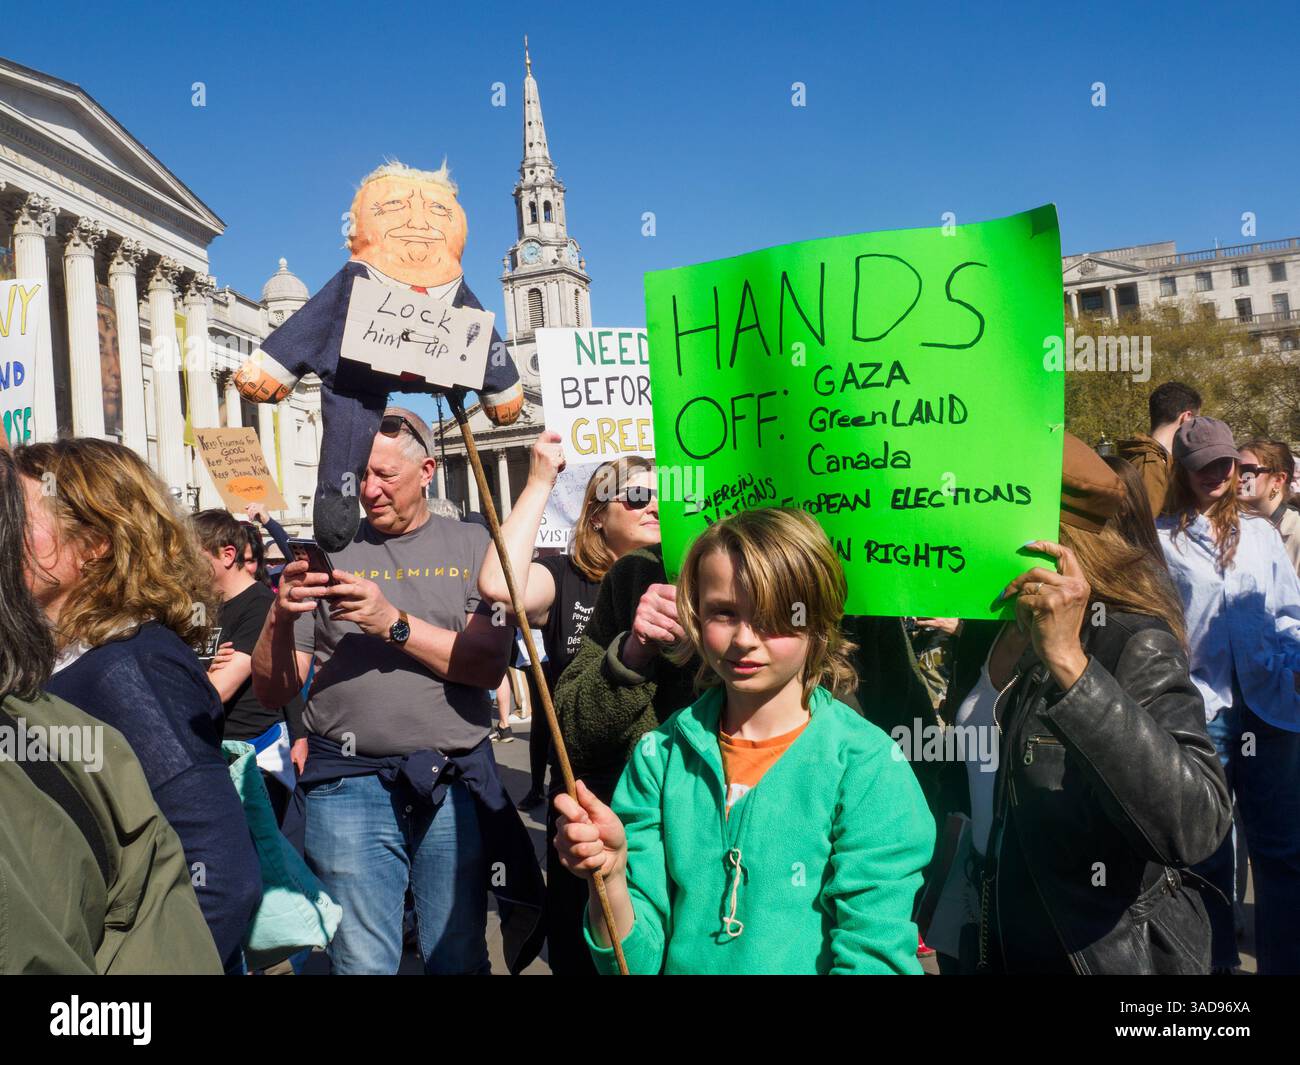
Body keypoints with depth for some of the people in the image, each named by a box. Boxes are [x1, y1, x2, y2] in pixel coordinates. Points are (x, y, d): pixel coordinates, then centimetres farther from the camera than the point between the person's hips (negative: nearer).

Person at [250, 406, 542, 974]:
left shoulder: (470, 545, 6)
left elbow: (490, 665, -8)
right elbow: (273, 692, 4)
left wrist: (393, 622, -17)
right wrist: (280, 617, -15)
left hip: (455, 783, 0)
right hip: (350, 784, 0)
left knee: (459, 959, 10)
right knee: (362, 962, 1)